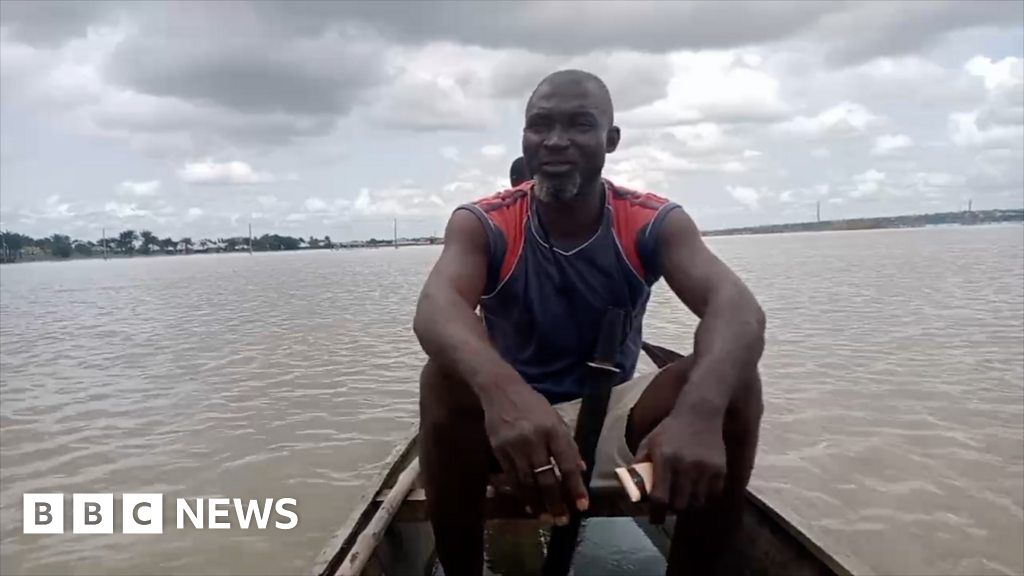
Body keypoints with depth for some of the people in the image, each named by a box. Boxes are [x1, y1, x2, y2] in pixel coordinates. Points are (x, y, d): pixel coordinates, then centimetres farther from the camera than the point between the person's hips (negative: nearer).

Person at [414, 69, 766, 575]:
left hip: (614, 421, 1)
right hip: (511, 419, -1)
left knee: (729, 382, -25)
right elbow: (436, 310, -34)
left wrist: (699, 411, -51)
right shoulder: (481, 225, -13)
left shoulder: (655, 224, -10)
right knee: (446, 379, -32)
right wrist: (504, 394, -56)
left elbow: (738, 311, -28)